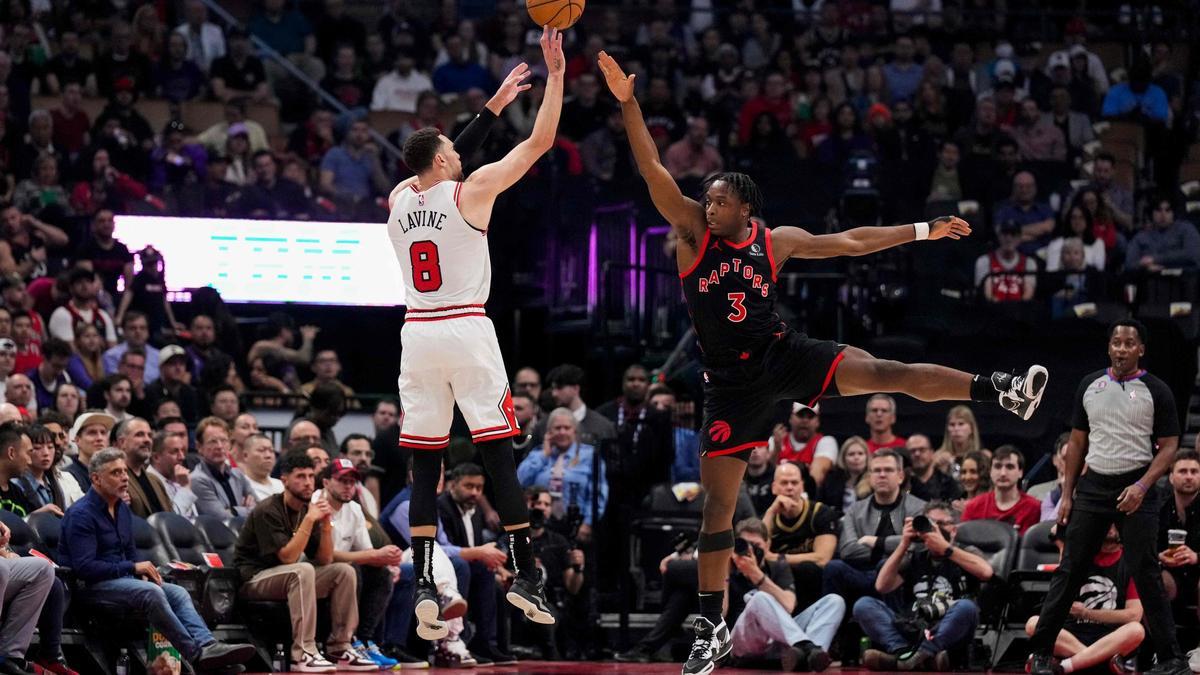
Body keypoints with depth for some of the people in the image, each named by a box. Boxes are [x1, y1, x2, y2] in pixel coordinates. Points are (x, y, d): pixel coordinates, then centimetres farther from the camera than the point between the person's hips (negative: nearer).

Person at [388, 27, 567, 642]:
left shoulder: (398, 199, 10)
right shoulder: (470, 192, -5)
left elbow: (442, 160, 28)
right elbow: (539, 142, -3)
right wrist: (556, 73, 5)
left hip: (417, 335, 4)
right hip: (467, 333, -4)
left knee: (425, 463, 5)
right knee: (499, 453, -2)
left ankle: (424, 585, -2)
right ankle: (526, 576, -4)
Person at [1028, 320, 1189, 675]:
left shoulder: (1156, 391, -3)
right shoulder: (1090, 386, 9)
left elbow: (1169, 446, -3)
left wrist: (1142, 487, -17)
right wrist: (1067, 494, 9)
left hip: (1135, 491, -3)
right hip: (1093, 486, 4)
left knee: (1146, 575, -5)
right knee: (1069, 569, 4)